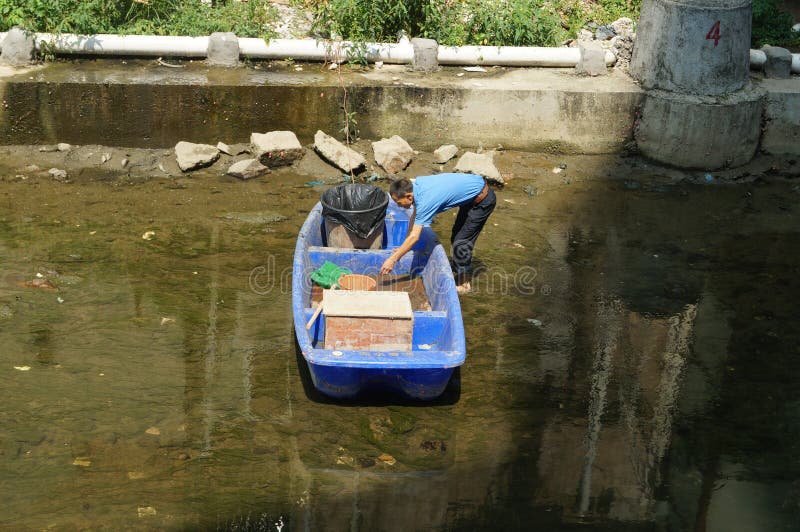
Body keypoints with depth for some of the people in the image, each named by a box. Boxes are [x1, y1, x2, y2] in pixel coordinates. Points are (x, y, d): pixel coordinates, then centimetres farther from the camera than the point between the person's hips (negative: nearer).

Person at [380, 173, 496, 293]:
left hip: (482, 200, -9)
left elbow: (414, 237, -28)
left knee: (461, 241, -4)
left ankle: (464, 283, 9)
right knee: (456, 236, 18)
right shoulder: (417, 183, -7)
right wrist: (403, 248, 7)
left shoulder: (425, 200, -31)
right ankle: (457, 272, 31)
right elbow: (414, 216, 6)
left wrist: (393, 259, -23)